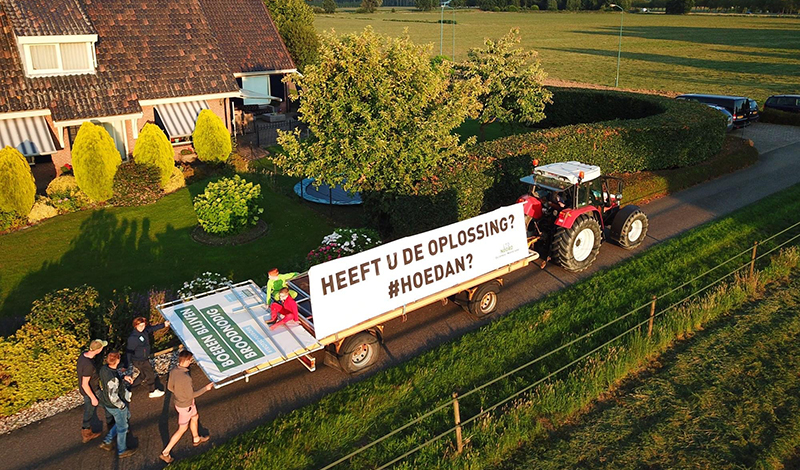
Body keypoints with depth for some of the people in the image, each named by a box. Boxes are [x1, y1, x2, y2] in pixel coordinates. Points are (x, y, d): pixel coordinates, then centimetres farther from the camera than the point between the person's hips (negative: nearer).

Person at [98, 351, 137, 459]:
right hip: (115, 406, -8)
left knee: (126, 417, 30)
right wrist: (122, 406, -18)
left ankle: (107, 442, 39)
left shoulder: (104, 368, -12)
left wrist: (124, 377, -2)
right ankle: (122, 451, 38)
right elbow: (113, 397, -32)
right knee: (122, 427, 15)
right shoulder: (113, 379, -37)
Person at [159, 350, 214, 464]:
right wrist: (205, 388, -16)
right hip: (185, 406, -8)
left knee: (195, 417, 30)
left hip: (179, 401, 8)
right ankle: (165, 453, 24)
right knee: (182, 430, 13)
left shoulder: (173, 372, -14)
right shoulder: (186, 378, -38)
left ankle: (196, 439, 53)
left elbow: (169, 387, 0)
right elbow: (191, 395, -25)